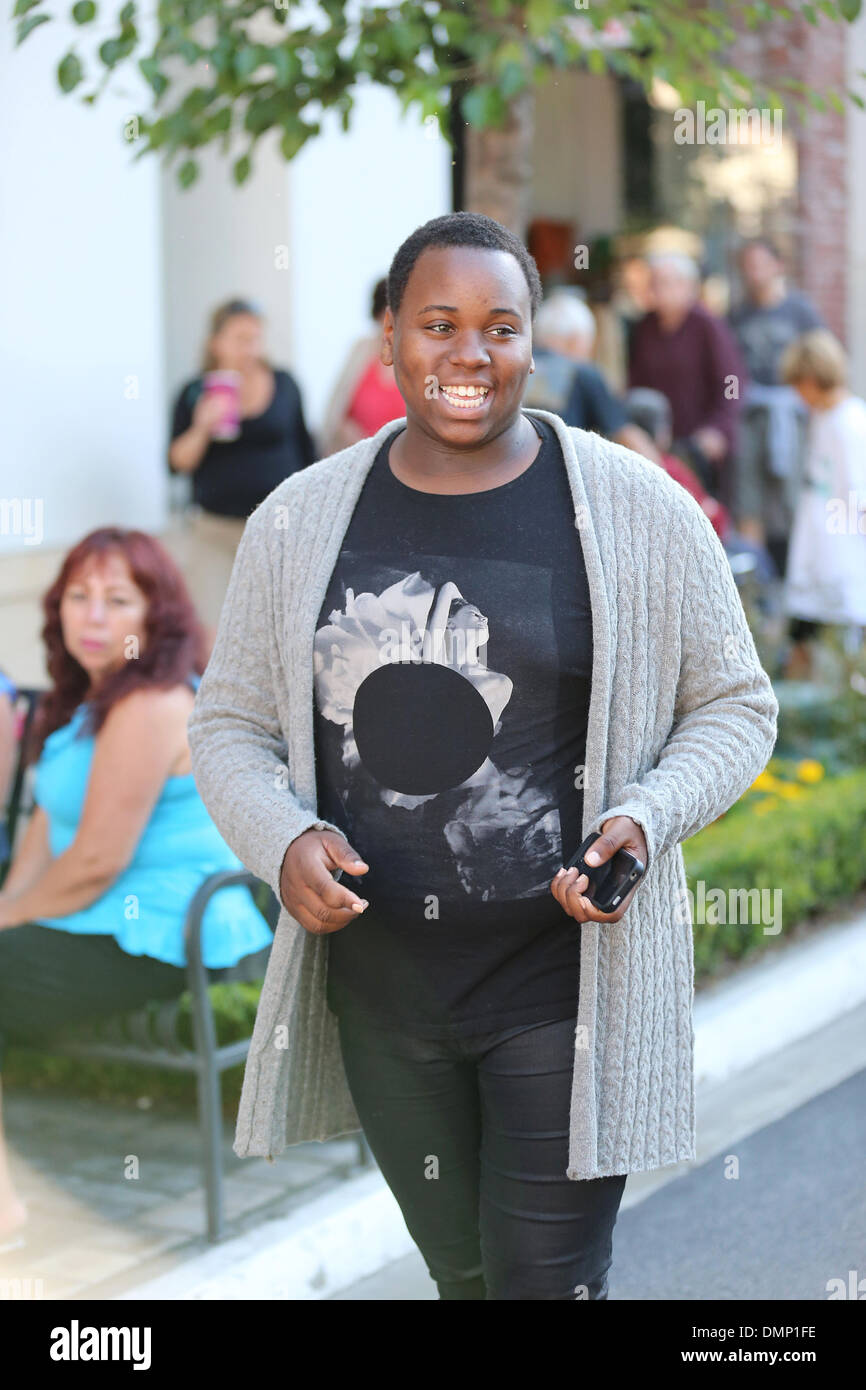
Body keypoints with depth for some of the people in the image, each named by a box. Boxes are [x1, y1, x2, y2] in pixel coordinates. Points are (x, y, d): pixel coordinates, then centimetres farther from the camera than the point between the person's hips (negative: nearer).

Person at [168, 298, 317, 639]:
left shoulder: (284, 385, 7)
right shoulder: (195, 393, 4)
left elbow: (306, 450, 14)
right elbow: (178, 464, 0)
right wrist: (201, 429, -17)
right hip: (217, 531, -1)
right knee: (211, 634, -9)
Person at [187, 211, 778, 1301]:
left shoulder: (641, 510, -7)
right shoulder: (298, 520, 0)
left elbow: (734, 707, 1)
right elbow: (230, 722, 7)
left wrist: (647, 819, -18)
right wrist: (283, 840, -13)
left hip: (563, 993, -3)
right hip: (378, 989, 3)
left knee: (547, 1281, 3)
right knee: (459, 1267, 21)